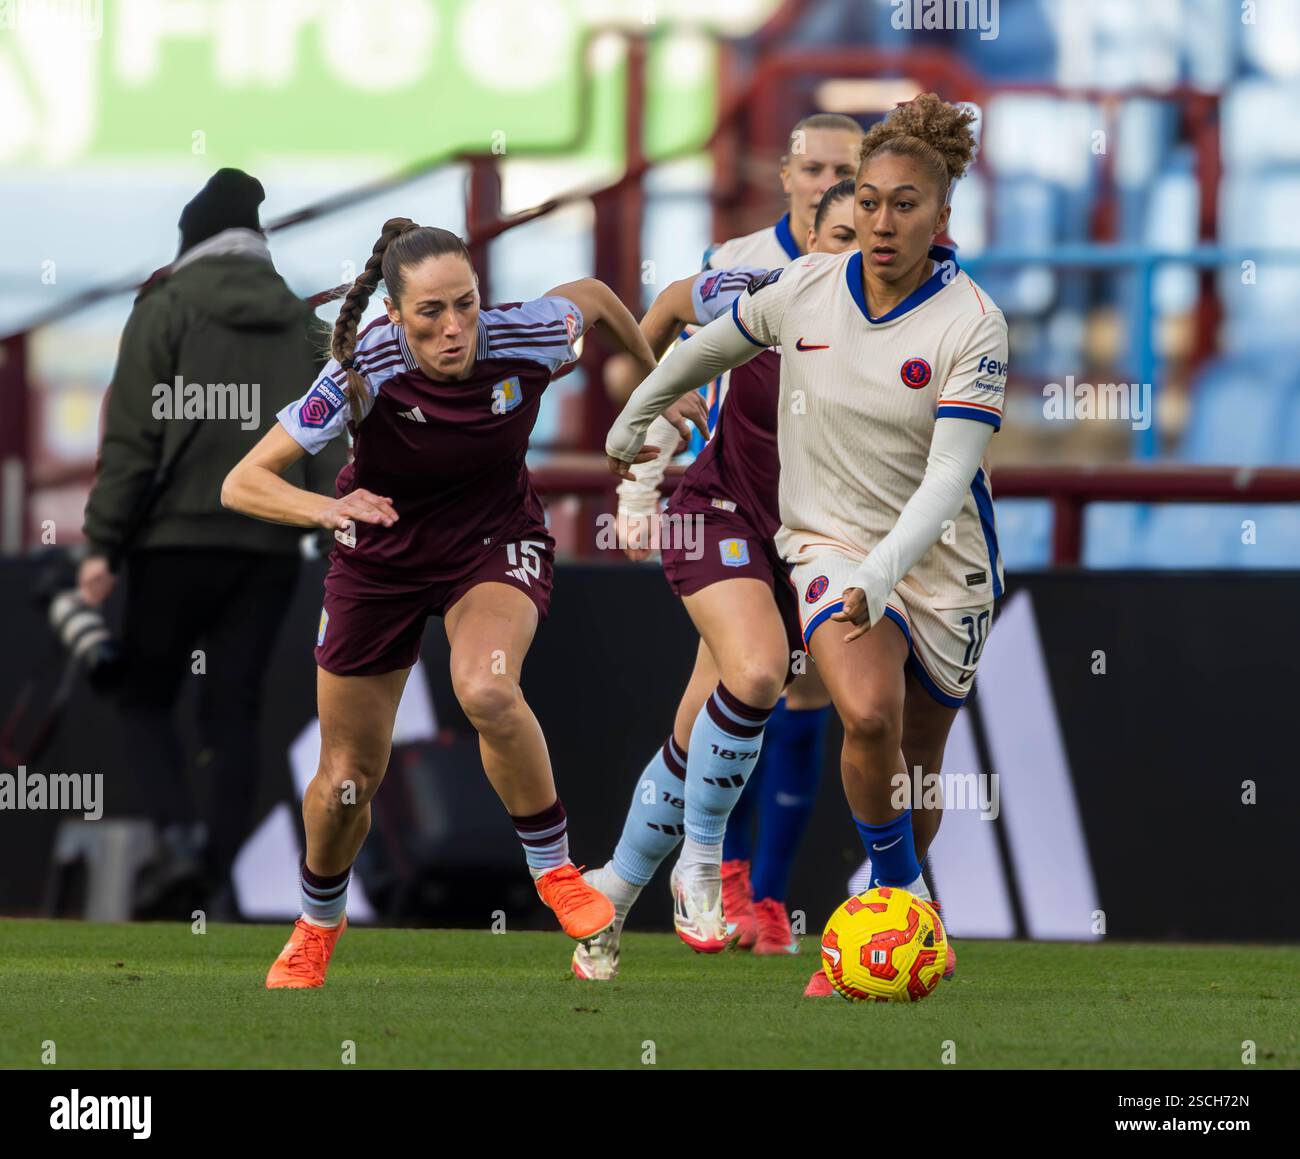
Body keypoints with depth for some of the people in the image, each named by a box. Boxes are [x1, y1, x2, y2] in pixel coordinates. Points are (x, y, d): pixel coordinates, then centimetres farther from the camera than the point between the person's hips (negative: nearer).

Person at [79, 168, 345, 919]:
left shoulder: (166, 310, -2)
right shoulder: (302, 323, 11)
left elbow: (133, 439, -7)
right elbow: (326, 449, 7)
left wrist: (103, 544, -6)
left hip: (178, 539, -3)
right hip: (269, 547, 3)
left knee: (146, 696, 9)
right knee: (235, 710, 6)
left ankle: (180, 832, -14)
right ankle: (220, 878, -1)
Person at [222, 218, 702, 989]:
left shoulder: (523, 341, -24)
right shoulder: (364, 375, -29)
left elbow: (592, 297, 1)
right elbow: (242, 484, -29)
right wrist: (327, 510, -48)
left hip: (497, 543, 0)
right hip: (383, 557, 0)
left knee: (486, 690, -33)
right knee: (347, 782, 6)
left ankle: (556, 870, -12)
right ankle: (319, 925, 38)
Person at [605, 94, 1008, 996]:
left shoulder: (971, 324, -16)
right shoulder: (804, 289, -7)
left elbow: (946, 480, -22)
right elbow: (708, 349, 14)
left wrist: (879, 580, -35)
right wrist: (632, 424, 27)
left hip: (942, 562, 0)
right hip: (833, 544, 0)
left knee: (916, 764, 8)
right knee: (869, 717, -26)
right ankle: (898, 889, -6)